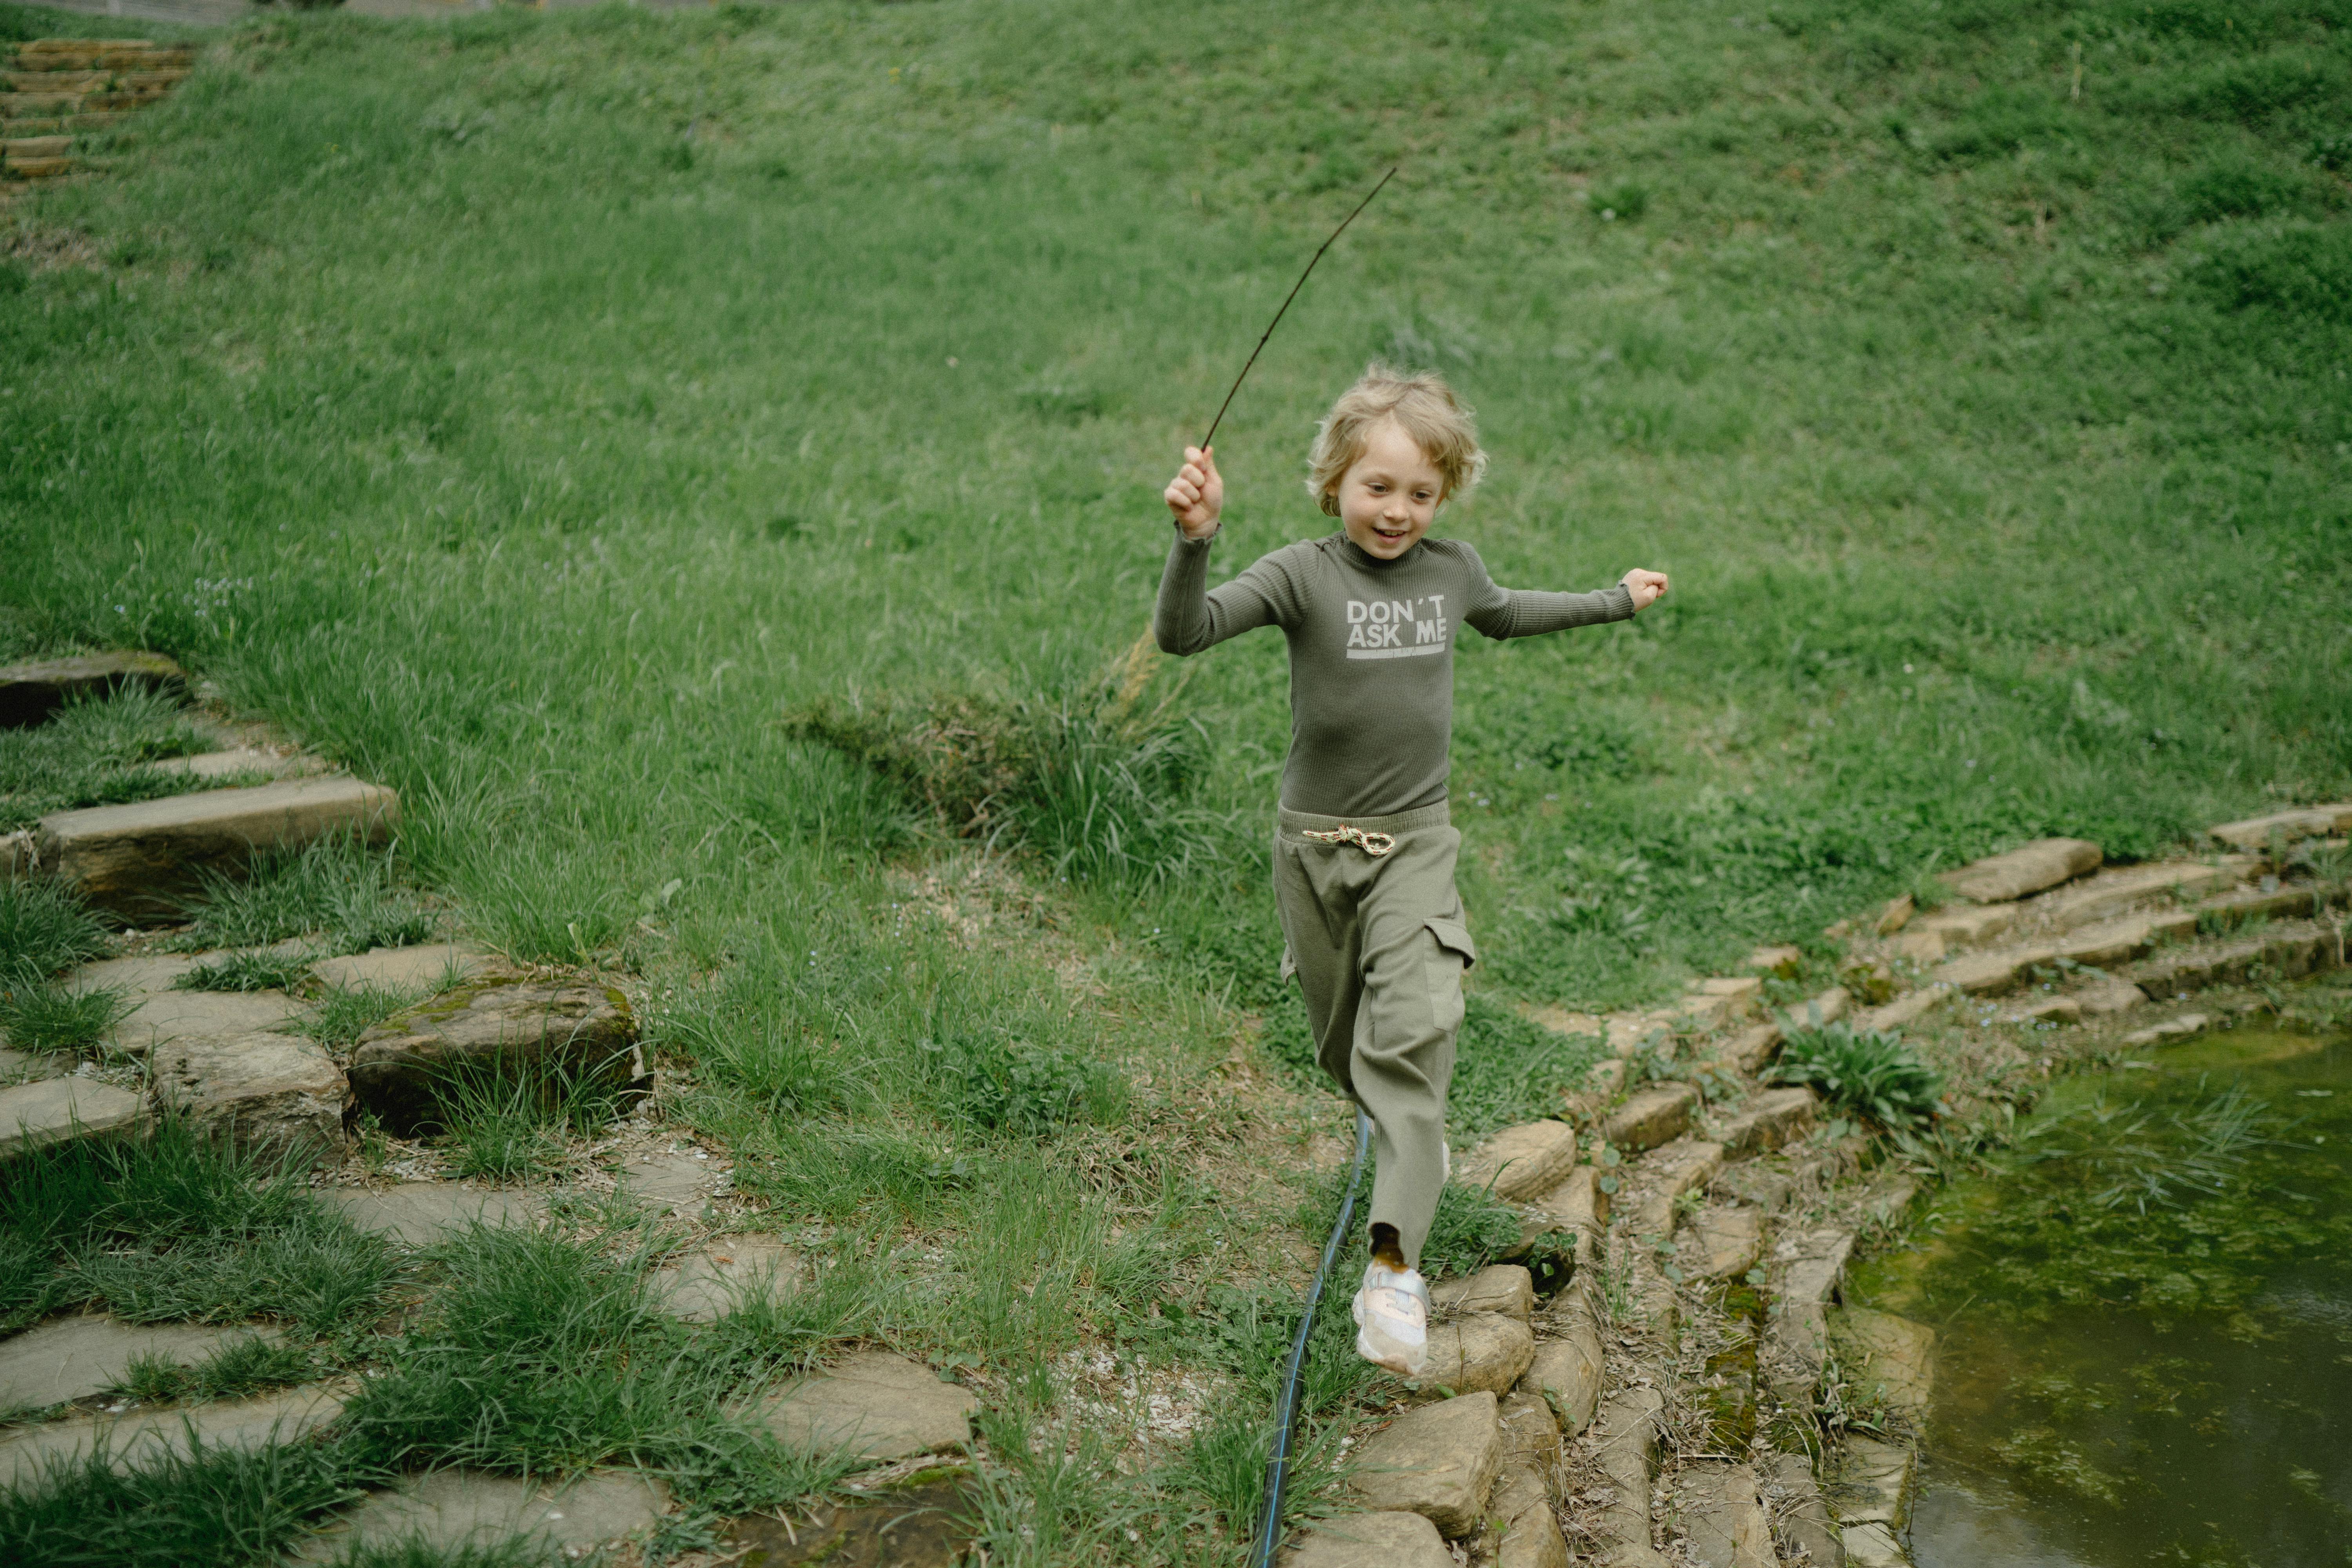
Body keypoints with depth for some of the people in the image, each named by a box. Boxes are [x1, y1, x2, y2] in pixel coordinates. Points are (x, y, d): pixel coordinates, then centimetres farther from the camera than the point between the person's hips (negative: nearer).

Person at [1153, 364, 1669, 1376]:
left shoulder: (1451, 570, 1)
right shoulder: (1302, 574, -12)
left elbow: (1504, 614, 26)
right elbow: (1183, 634, -26)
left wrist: (1616, 601, 35)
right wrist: (1194, 536, -43)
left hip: (1416, 843, 1)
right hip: (1317, 842, -1)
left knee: (1414, 1035, -16)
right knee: (1345, 1043, 15)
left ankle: (1394, 1269, -22)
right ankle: (1412, 1134, 49)